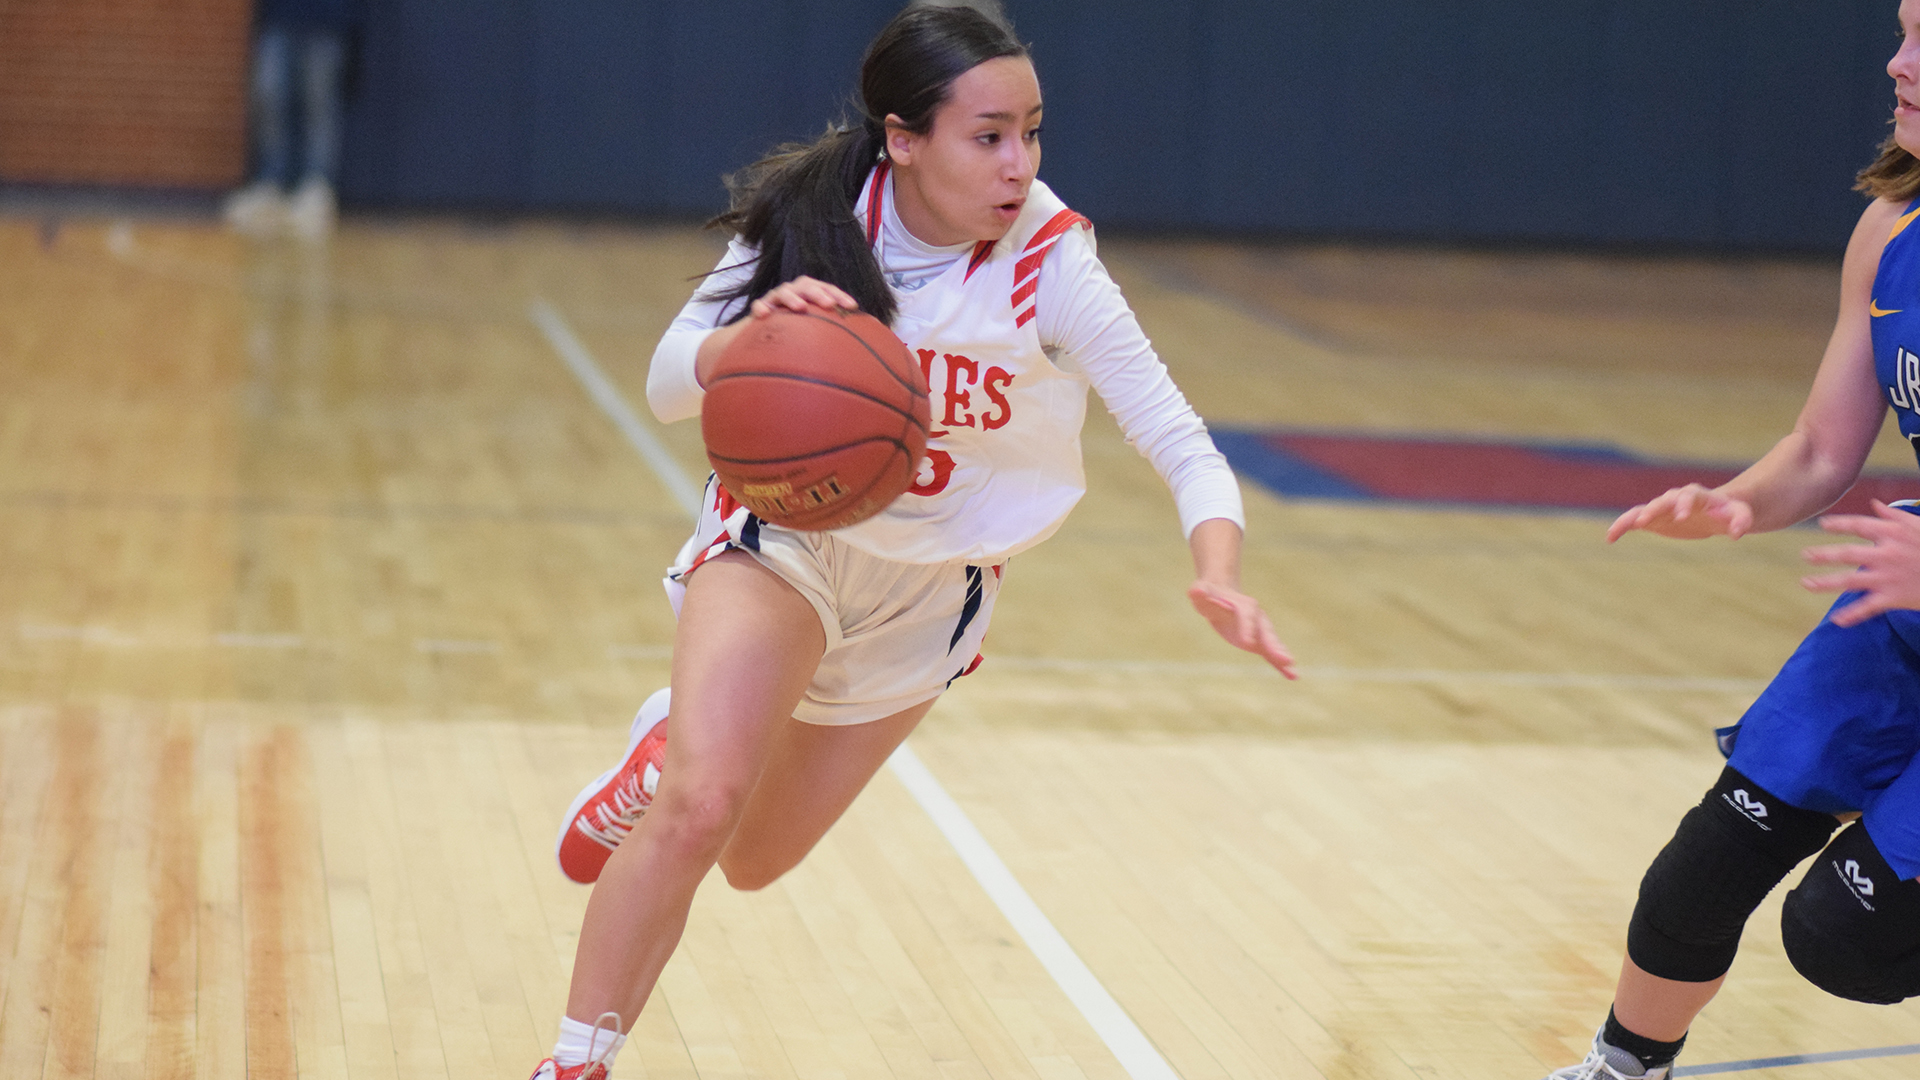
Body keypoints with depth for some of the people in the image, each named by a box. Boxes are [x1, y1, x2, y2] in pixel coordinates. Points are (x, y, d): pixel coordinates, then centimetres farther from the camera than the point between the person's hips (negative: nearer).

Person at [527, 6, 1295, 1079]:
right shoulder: (811, 214, -21)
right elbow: (669, 386, -20)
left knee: (754, 861, 14)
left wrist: (1219, 575, -48)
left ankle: (678, 742, 47)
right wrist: (757, 328, -42)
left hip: (934, 580, 2)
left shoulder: (1048, 259, -25)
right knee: (701, 807, -25)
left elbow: (1180, 442, -28)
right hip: (785, 532, -1)